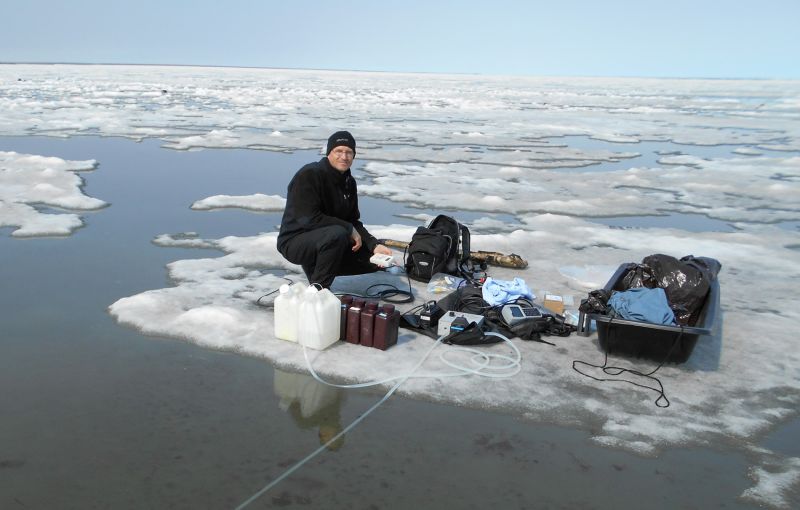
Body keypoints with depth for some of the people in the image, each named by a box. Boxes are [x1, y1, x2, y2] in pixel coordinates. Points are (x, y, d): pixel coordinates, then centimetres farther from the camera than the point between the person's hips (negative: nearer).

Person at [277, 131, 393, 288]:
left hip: (326, 240, 8)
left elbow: (353, 222, 7)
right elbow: (308, 218, -27)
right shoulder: (309, 175, -18)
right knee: (336, 234, -36)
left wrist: (374, 245, -10)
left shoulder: (349, 182, 7)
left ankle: (315, 267, 11)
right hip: (295, 241, -8)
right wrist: (349, 229, -21)